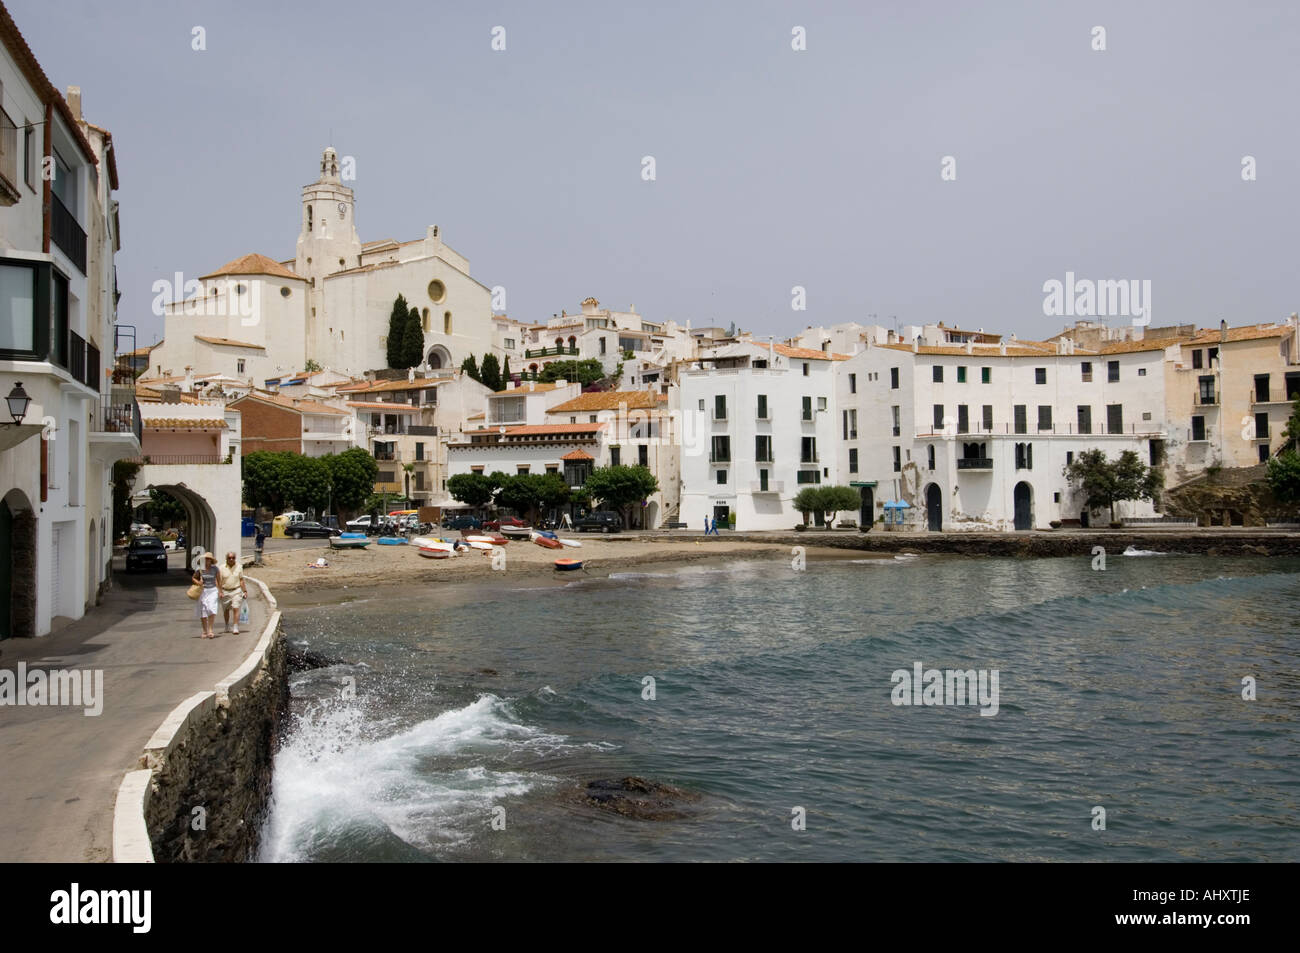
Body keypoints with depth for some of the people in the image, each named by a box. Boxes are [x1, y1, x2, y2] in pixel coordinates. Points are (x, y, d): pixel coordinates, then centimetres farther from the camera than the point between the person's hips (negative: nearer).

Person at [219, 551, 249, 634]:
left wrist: (245, 591, 3)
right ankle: (227, 626, 33)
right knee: (226, 610, 13)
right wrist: (220, 592, -11)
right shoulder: (222, 568, -2)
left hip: (236, 591, -1)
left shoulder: (239, 567, 2)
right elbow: (219, 581, -1)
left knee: (236, 609, -13)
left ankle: (236, 628, -15)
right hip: (225, 592, 1)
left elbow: (241, 580, 6)